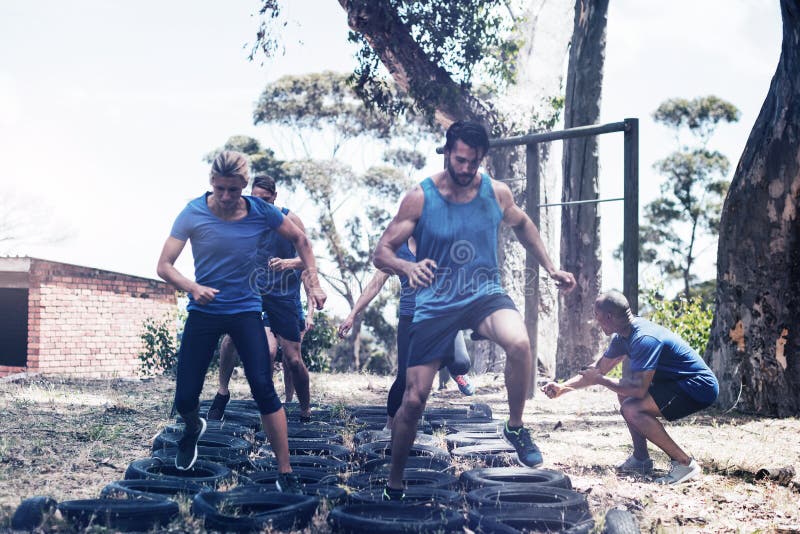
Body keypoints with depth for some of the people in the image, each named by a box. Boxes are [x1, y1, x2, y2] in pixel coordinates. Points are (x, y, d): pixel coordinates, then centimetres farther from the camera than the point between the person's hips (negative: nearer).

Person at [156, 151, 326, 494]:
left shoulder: (262, 213, -9)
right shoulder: (193, 214, -12)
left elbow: (300, 239, 8)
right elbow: (164, 266, -12)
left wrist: (314, 283, 0)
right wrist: (192, 287, -31)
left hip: (245, 310, 0)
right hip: (203, 311, 0)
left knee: (263, 388, -15)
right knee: (184, 399, 0)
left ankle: (285, 474, -5)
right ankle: (194, 429, 39)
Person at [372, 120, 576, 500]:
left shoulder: (497, 193, -4)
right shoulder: (420, 198, -11)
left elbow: (521, 224, 18)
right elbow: (382, 252, -11)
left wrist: (550, 268, 15)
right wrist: (409, 267, -33)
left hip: (485, 294, 1)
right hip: (435, 305, -1)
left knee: (519, 343, -33)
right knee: (414, 399, -1)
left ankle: (515, 427, -7)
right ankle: (393, 486, 20)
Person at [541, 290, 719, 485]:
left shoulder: (644, 339, -25)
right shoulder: (624, 336, 6)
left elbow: (639, 389, -29)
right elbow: (598, 368, 17)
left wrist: (600, 380, -17)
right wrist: (562, 387, 13)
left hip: (700, 388, -10)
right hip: (678, 382, 10)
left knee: (631, 409, -22)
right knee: (625, 390, 16)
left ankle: (685, 463, -14)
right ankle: (641, 459, 19)